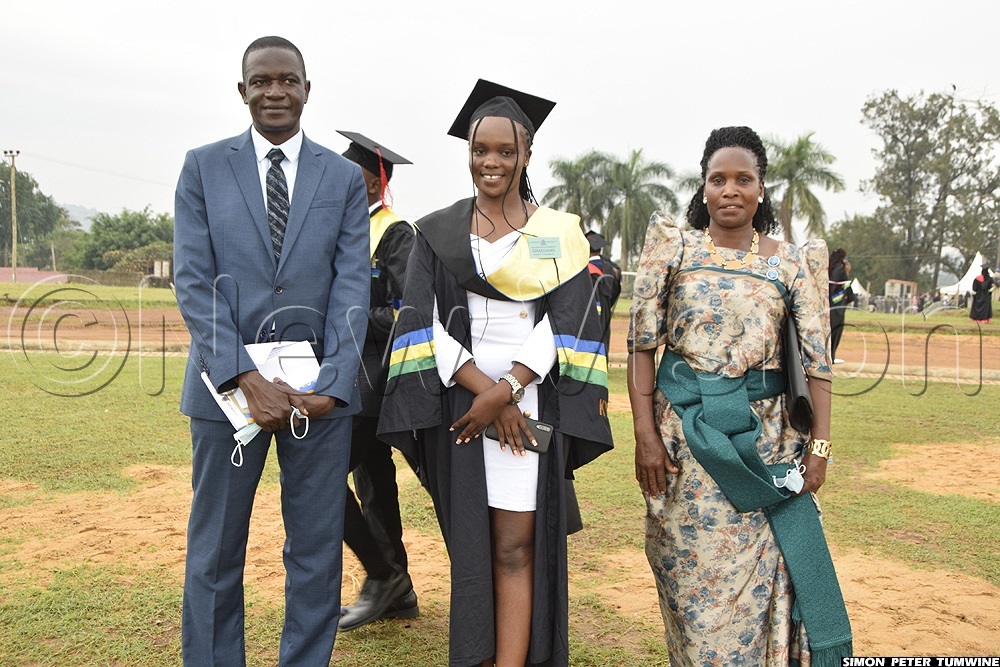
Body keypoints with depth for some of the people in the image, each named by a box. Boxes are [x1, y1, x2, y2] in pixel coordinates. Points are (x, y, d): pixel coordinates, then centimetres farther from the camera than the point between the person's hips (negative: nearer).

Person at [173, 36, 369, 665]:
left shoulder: (344, 177, 7)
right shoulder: (203, 166, 5)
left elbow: (352, 285, 0)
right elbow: (193, 280, -3)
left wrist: (332, 382, -13)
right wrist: (246, 376, -14)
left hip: (322, 384, 1)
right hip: (228, 381, 0)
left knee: (317, 550, 9)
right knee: (214, 553, 9)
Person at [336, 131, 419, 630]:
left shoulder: (396, 234, -11)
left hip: (371, 380, -9)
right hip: (349, 379, 9)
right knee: (373, 482, 12)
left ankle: (383, 573, 4)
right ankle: (396, 593, 23)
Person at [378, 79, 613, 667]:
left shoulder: (559, 232, 5)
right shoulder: (438, 233, 7)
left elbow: (566, 322, -3)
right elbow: (425, 324, -2)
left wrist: (506, 389, -14)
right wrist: (484, 389, -13)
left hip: (531, 402, -1)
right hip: (458, 400, 1)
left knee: (516, 547, -3)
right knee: (471, 545, 7)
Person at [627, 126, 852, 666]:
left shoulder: (792, 264, 4)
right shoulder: (674, 249, 1)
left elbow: (817, 358, 2)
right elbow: (641, 344, -2)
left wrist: (819, 445, -6)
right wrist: (645, 434, -8)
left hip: (764, 436, 1)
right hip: (684, 430, -1)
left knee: (763, 578, 4)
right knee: (691, 575, 6)